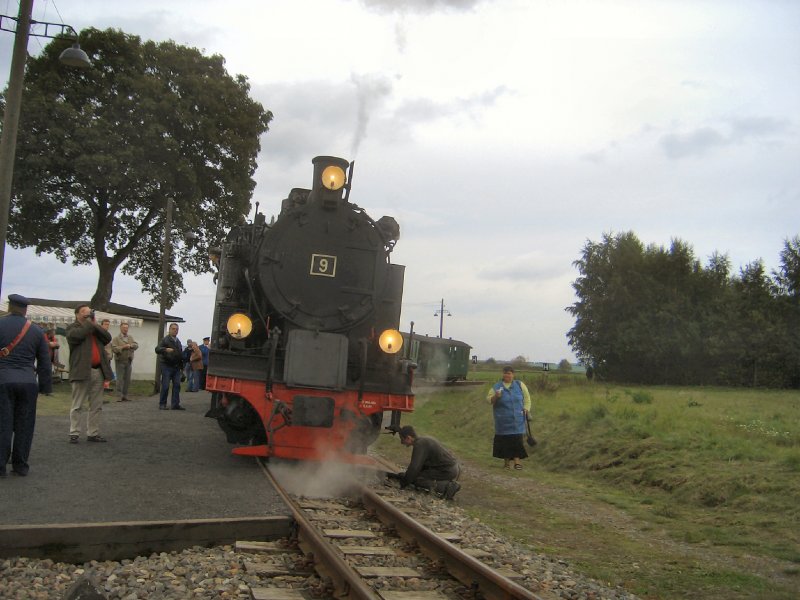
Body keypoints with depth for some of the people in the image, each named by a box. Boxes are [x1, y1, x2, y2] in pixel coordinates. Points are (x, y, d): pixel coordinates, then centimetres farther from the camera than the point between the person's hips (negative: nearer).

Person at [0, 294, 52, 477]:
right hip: (28, 383, 2)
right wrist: (45, 386, 15)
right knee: (24, 425, 7)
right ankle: (20, 465, 12)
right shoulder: (36, 331, 7)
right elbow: (45, 363, 9)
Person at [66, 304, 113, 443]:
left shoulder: (96, 329, 19)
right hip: (82, 371, -5)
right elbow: (77, 335, -19)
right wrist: (88, 323, -6)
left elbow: (108, 338, 4)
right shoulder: (72, 328, 3)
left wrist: (95, 324, 0)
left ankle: (93, 433, 13)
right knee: (77, 406, 1)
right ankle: (74, 434, 5)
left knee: (97, 406, 7)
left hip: (98, 371, 6)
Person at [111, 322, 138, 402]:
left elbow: (136, 345, 2)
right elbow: (114, 349, -13)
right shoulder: (116, 339, 0)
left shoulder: (130, 337, 14)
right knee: (120, 379, -6)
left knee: (127, 379, 5)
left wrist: (130, 345, -17)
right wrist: (123, 347, -21)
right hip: (120, 361, -4)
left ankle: (125, 395, 11)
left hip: (129, 361, 4)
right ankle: (119, 396, -2)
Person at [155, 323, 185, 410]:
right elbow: (157, 349, -16)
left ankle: (176, 404, 3)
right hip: (167, 366, -6)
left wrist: (181, 366, 18)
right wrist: (165, 349, -34)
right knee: (165, 386, -5)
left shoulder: (178, 341, 18)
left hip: (176, 367, 6)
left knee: (177, 385, 0)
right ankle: (162, 404, 5)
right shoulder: (165, 340, -3)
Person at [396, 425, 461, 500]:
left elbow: (414, 468, -19)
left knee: (416, 479, -10)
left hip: (448, 472, -10)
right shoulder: (424, 439, 14)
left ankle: (447, 486, -15)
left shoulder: (419, 444, -16)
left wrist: (403, 483, -6)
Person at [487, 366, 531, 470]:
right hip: (503, 420, 0)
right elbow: (489, 399, 1)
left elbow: (526, 397, 15)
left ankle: (517, 461, -3)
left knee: (517, 439, -5)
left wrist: (526, 409, 4)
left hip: (517, 420, 1)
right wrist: (495, 397, -19)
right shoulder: (496, 387, 2)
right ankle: (506, 461, 11)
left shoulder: (520, 385, 6)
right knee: (504, 440, 0)